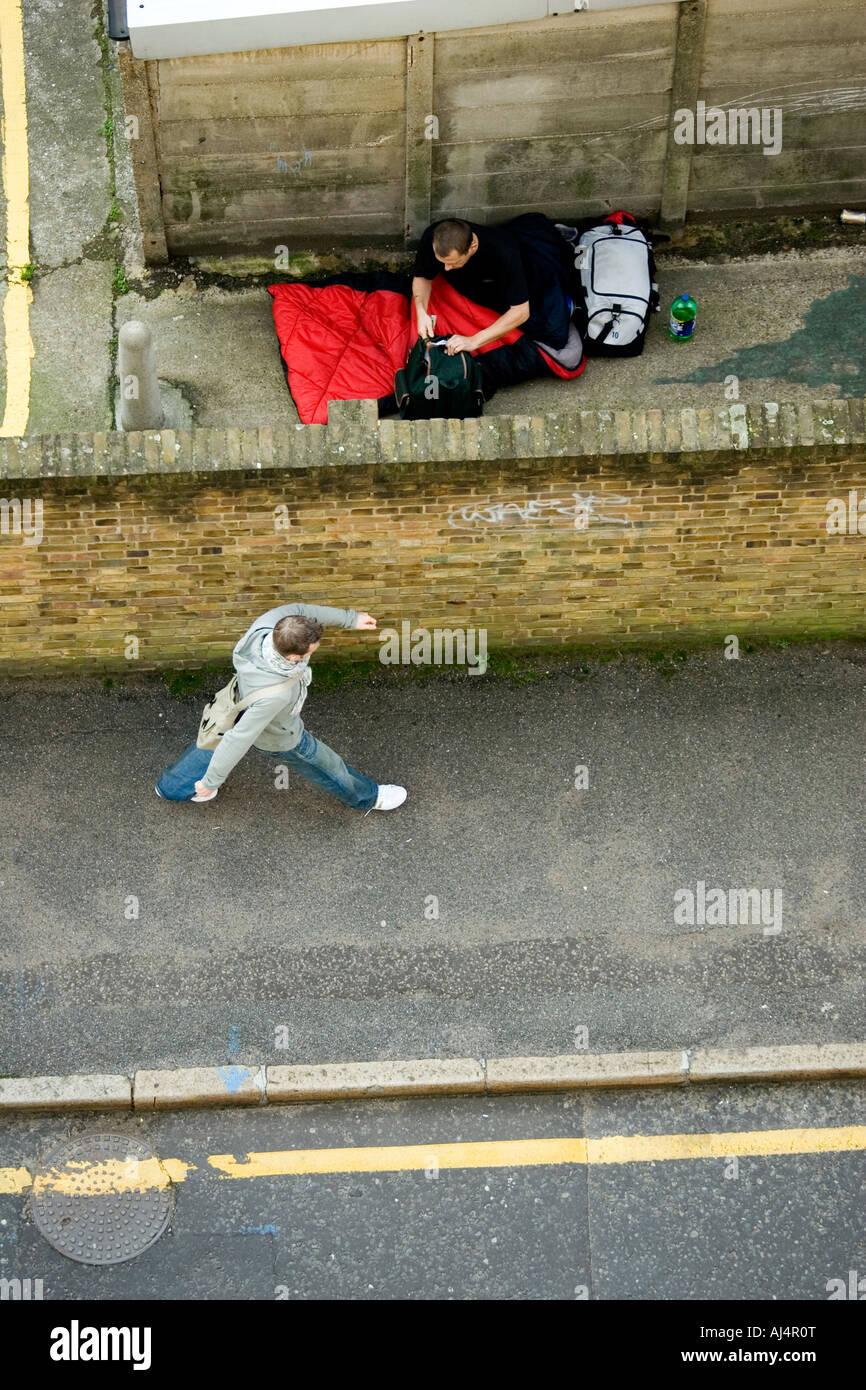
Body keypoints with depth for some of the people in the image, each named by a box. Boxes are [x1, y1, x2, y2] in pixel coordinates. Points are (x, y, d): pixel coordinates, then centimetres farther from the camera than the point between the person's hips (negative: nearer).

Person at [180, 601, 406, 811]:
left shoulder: (265, 625, -34)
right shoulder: (275, 695, -49)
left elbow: (298, 610, -13)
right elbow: (240, 738, -39)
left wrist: (350, 618, -6)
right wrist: (211, 781, -27)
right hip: (281, 740, -6)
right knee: (330, 768, 21)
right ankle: (367, 796, 50)